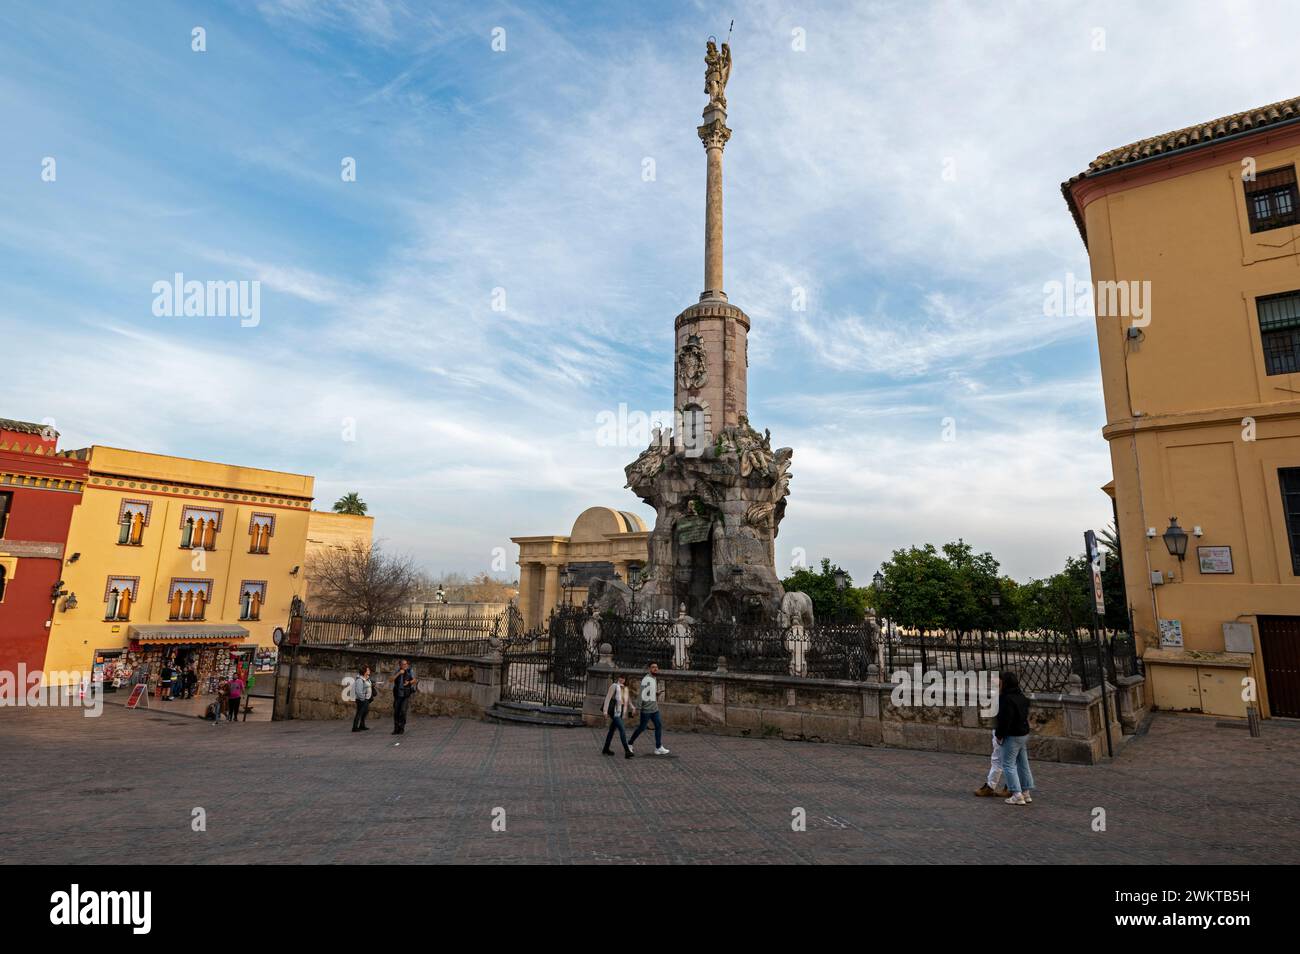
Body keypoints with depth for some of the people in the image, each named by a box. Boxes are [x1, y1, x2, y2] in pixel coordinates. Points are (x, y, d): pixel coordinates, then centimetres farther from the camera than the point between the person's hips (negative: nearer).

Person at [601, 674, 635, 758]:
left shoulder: (625, 688, 13)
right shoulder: (614, 686, -8)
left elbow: (628, 700, 15)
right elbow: (608, 698, -10)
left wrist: (632, 708, -2)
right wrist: (605, 710, -15)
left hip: (620, 712, 8)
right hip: (614, 711, -7)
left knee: (612, 729, 16)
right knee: (622, 730, -15)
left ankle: (606, 749, 27)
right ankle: (627, 751, -18)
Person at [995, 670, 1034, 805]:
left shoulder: (1007, 699, -22)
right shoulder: (1022, 697, 8)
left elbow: (1005, 720, -24)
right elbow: (1025, 715, 18)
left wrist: (999, 735, -13)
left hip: (1012, 737, -10)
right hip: (1024, 734, 10)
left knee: (1008, 764, -3)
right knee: (1023, 764, 16)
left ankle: (1017, 795, -4)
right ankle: (1026, 793, 24)